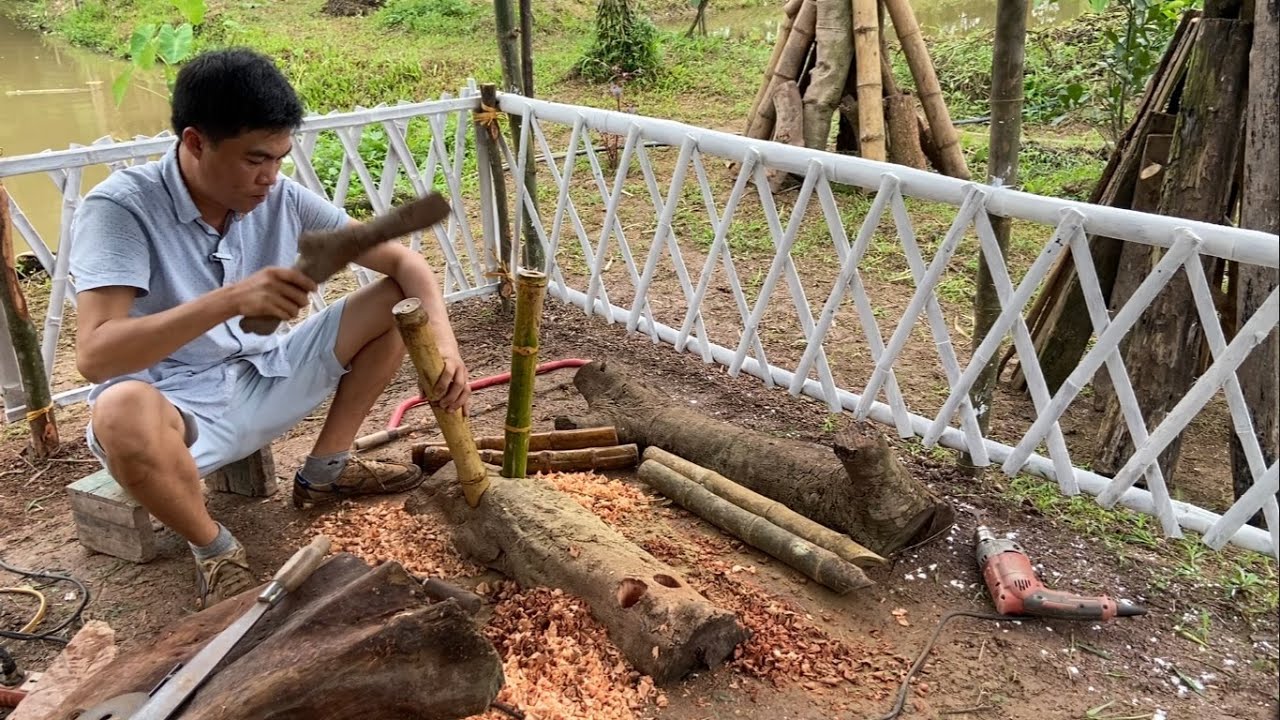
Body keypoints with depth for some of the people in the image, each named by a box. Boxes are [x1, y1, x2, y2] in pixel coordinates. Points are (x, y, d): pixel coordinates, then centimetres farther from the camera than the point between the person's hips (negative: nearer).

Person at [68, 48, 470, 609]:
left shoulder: (282, 198, -8)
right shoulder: (119, 209, -22)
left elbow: (400, 259, -6)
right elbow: (94, 356, -33)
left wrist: (443, 341, -24)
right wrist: (229, 299, -43)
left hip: (261, 378, 6)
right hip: (172, 404, -5)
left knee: (394, 301, -2)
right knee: (123, 413, -42)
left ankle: (326, 469, 9)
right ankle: (213, 548, -10)